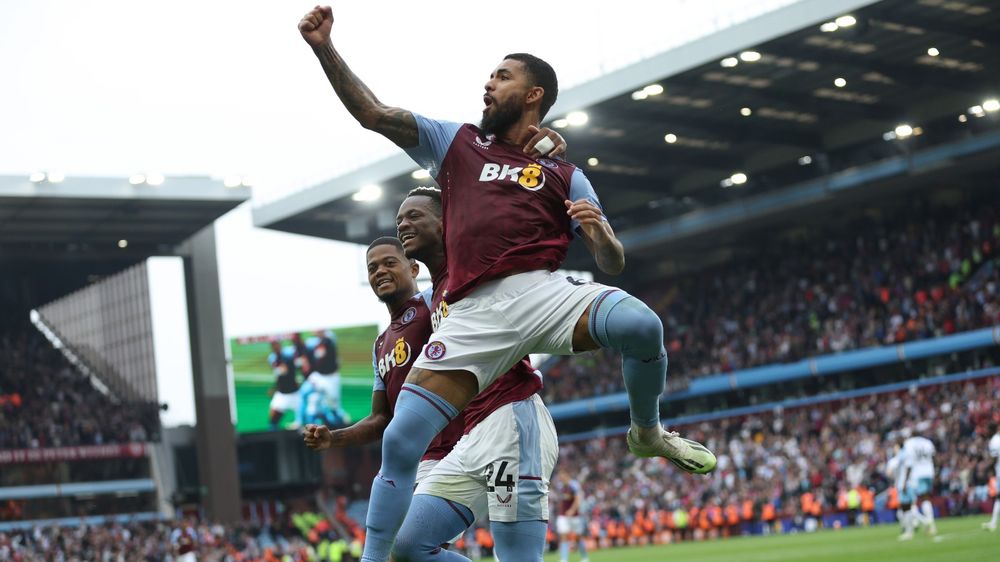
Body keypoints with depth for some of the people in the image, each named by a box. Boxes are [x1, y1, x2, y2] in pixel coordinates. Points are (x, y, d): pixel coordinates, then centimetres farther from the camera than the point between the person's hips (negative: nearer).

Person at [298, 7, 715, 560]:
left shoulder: (563, 175, 21)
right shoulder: (456, 143, 24)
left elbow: (613, 264, 15)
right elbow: (371, 112, 16)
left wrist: (599, 231, -7)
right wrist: (324, 47, 6)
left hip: (545, 292, -1)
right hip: (473, 313, 1)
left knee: (641, 325, -29)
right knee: (400, 443, -13)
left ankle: (647, 432, 2)